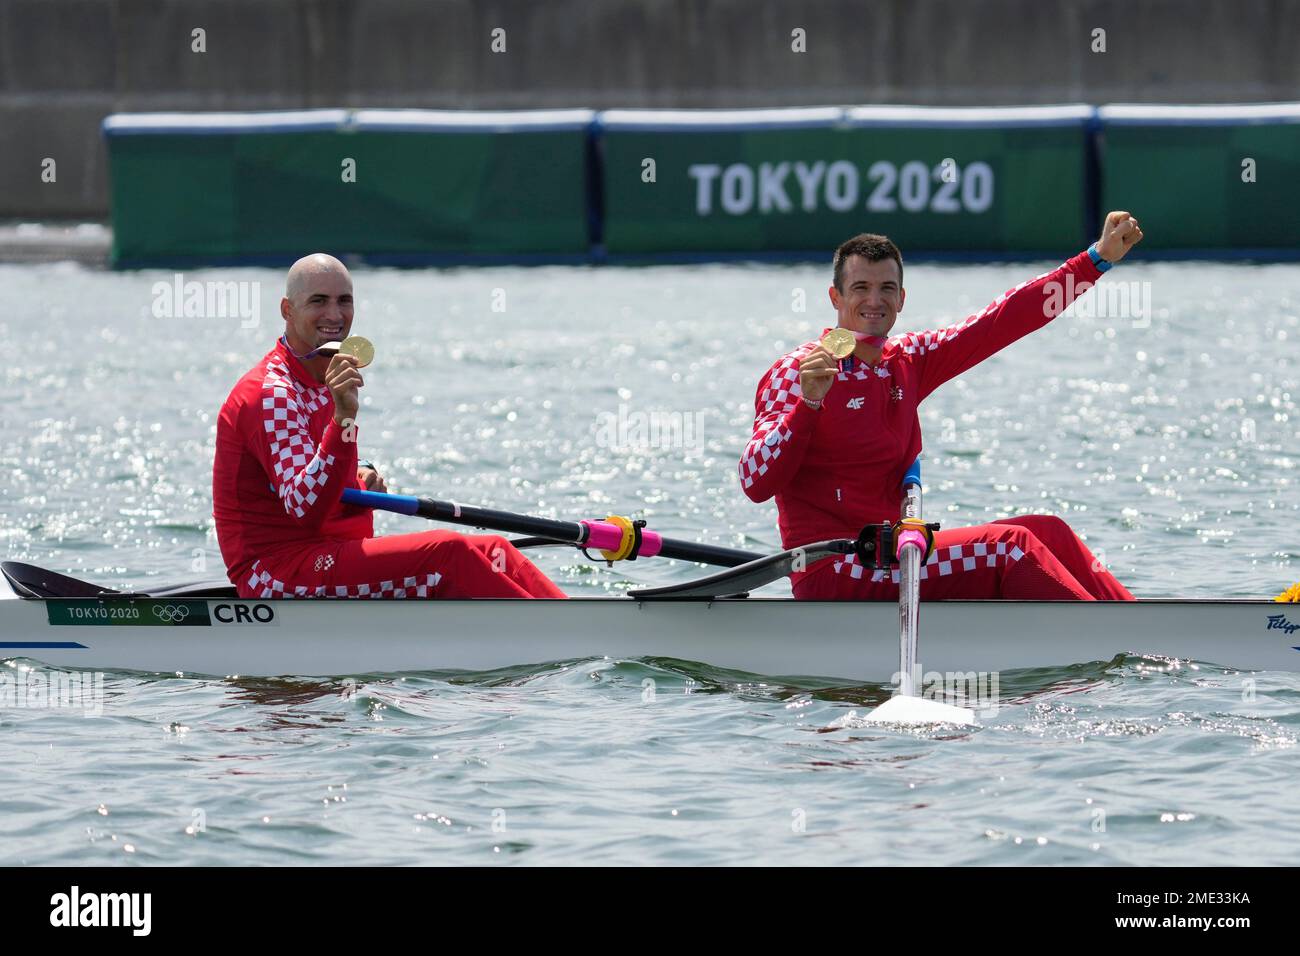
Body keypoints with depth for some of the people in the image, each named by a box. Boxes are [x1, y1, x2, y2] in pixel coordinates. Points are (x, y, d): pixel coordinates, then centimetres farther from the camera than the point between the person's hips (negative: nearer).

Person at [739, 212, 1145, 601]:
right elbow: (755, 484, -18)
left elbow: (1003, 321, 14)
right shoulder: (795, 373, -8)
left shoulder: (908, 361, 13)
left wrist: (1099, 258, 11)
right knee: (1008, 545, -18)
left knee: (1048, 533, 4)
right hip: (834, 574, -8)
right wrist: (806, 403, -30)